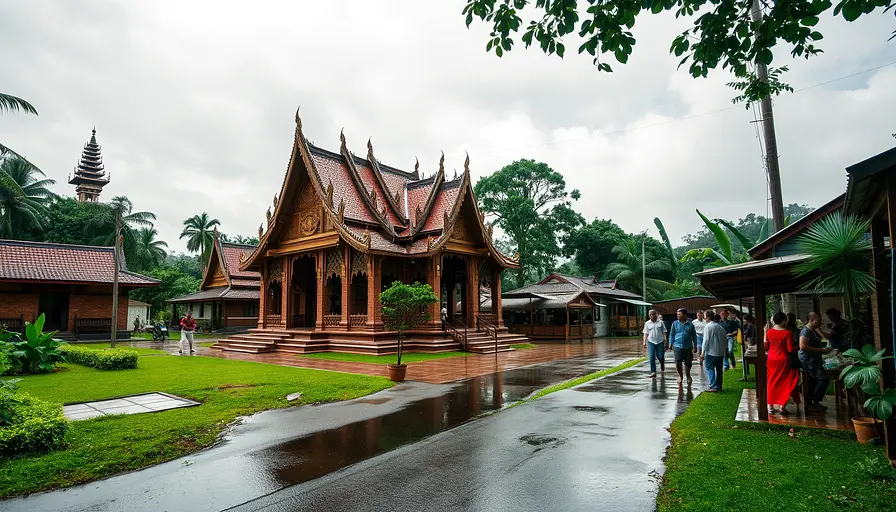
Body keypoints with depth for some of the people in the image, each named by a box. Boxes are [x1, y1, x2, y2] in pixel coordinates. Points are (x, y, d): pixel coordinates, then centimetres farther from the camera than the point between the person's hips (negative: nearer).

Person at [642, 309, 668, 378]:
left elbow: (664, 332, 5)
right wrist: (644, 342, 0)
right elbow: (646, 333, 8)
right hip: (651, 342, 1)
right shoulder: (647, 323, 6)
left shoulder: (661, 322, 2)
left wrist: (666, 341, -1)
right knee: (651, 357, -6)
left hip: (660, 342, -1)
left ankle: (662, 364, 39)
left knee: (660, 356, 3)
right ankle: (653, 372, 0)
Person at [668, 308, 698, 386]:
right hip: (677, 346, -1)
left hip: (688, 347, 1)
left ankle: (688, 375, 33)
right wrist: (670, 344, 1)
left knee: (688, 362, 8)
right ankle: (680, 375, 19)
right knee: (678, 362, -4)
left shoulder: (690, 324, 3)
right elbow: (671, 335, 7)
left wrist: (695, 346, 8)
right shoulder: (675, 323, 2)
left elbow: (694, 335, 10)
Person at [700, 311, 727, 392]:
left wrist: (702, 353, -12)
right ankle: (719, 386, 19)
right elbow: (725, 340, 17)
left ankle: (713, 386, -12)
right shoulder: (721, 327, 11)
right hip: (721, 352, 7)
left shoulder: (708, 327, -11)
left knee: (710, 368, -4)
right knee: (719, 369, 13)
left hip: (711, 352, -7)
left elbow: (706, 341, -14)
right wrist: (726, 350, 27)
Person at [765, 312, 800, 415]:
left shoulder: (769, 332, 0)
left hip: (771, 360, 4)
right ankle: (782, 406, 4)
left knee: (772, 382, 13)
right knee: (785, 383, 7)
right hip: (783, 360, -4)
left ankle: (770, 406, 15)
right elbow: (790, 349, -14)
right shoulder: (787, 333, -13)